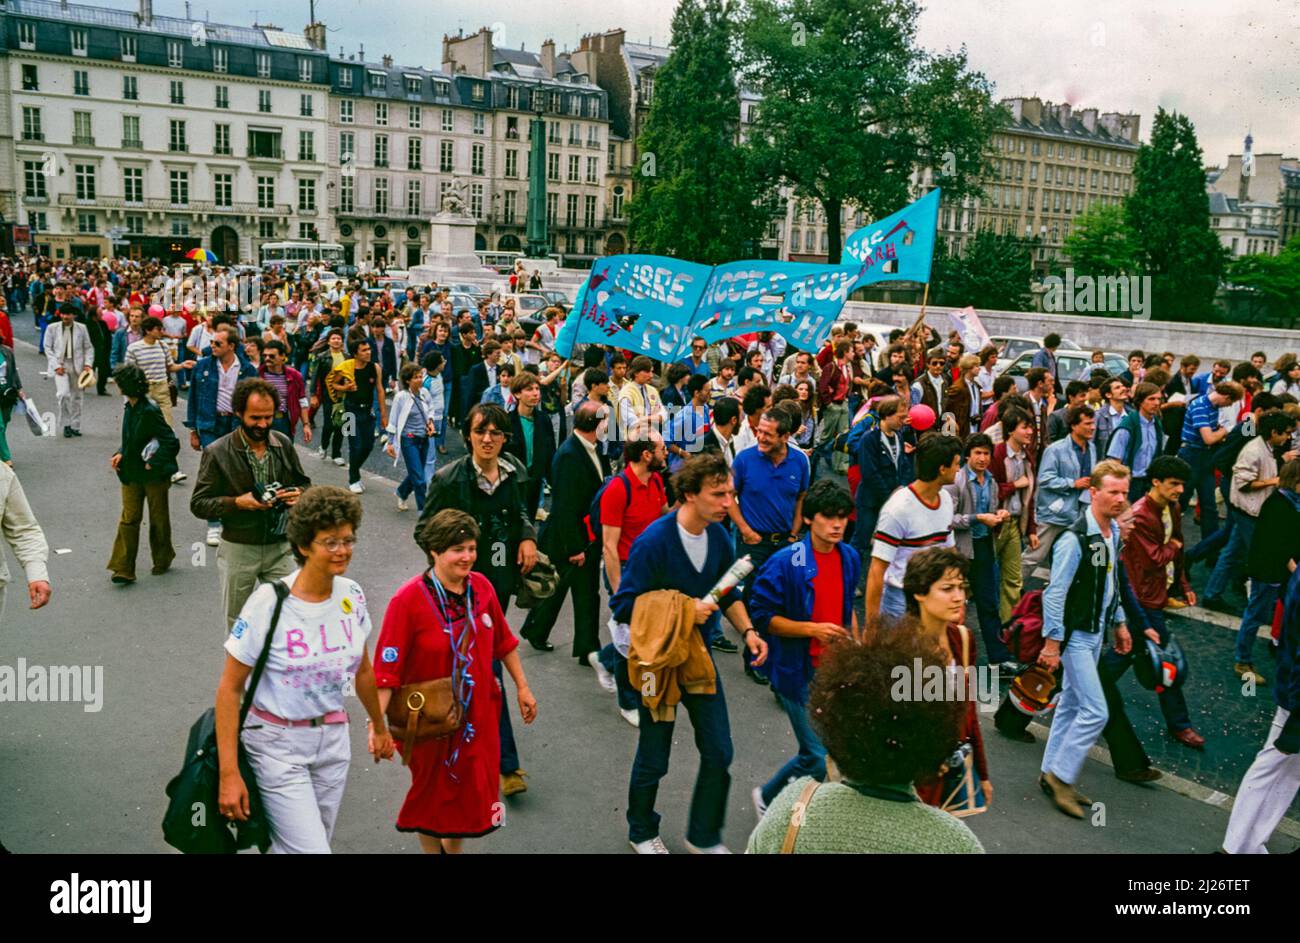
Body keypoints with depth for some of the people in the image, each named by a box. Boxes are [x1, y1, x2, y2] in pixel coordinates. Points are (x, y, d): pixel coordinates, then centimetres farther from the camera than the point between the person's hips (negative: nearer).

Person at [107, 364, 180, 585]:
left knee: (159, 518, 11)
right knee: (129, 518, 2)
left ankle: (162, 560, 30)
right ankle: (124, 568, 2)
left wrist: (153, 463, -18)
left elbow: (172, 443, -21)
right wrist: (120, 454, 1)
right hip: (132, 473, 7)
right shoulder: (130, 408, 4)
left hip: (154, 475, -7)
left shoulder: (150, 411, -21)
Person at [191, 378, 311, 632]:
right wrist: (238, 503, -24)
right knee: (237, 624, 15)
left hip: (280, 547, 2)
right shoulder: (217, 452, -11)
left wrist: (298, 494, -11)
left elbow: (304, 482, 13)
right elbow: (198, 504, -9)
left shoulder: (283, 444, 0)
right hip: (239, 550, -2)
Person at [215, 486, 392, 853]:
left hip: (333, 739, 5)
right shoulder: (269, 603, -19)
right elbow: (230, 688, -14)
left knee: (291, 846, 16)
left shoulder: (352, 595, -3)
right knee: (311, 849, -9)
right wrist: (229, 773, -17)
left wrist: (380, 727, 23)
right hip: (278, 744, -5)